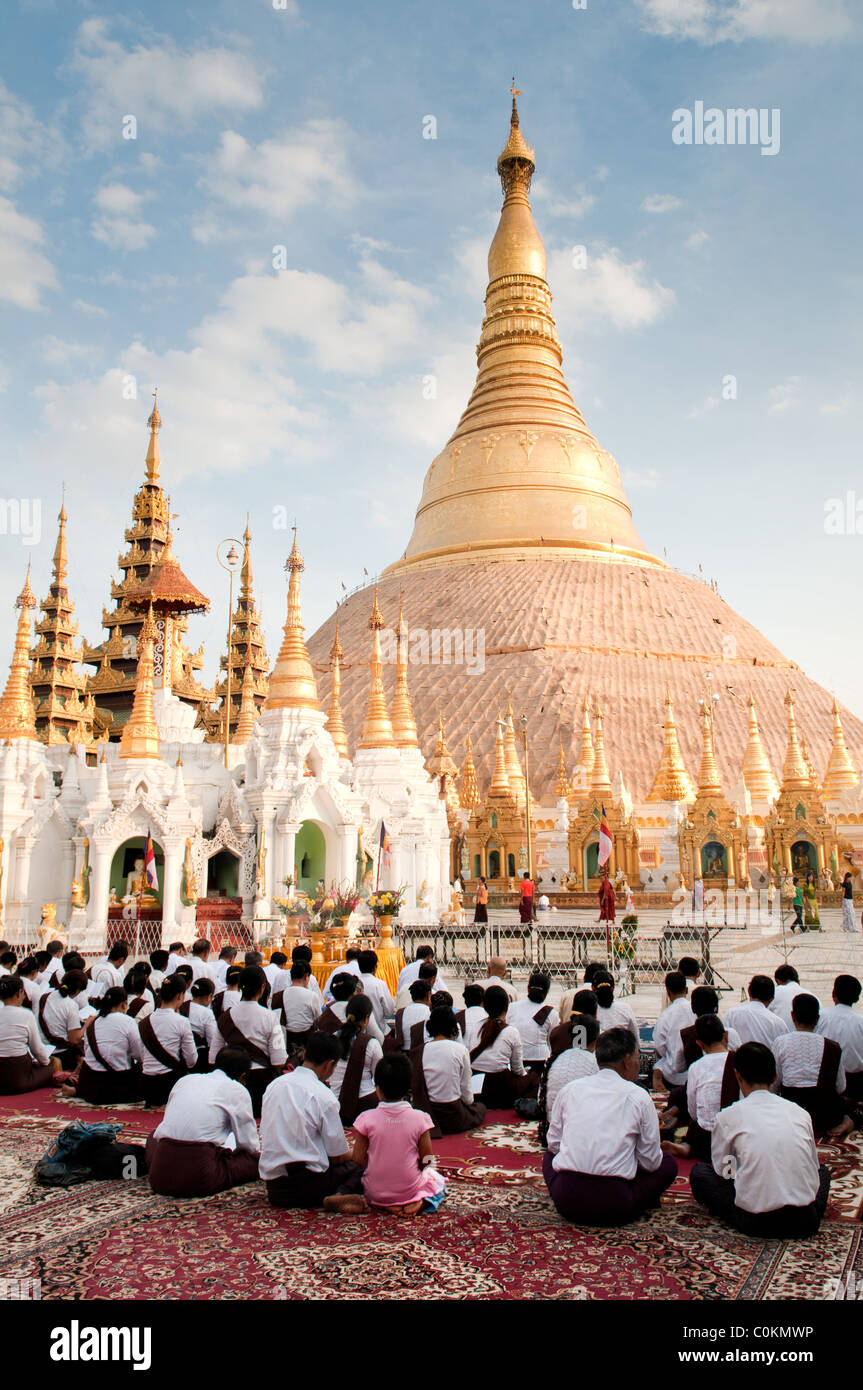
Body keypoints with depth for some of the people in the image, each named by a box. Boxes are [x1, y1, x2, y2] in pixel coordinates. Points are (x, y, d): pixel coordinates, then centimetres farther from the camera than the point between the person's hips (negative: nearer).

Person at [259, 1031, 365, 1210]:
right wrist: (350, 1155, 17)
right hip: (307, 1185, -7)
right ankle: (342, 1195, -20)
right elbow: (339, 1156, -7)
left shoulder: (274, 1085, 6)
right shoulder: (323, 1095, -13)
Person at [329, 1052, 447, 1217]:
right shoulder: (420, 1118, -12)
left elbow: (359, 1159, -6)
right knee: (437, 1180, 28)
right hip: (410, 1189, 0)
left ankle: (386, 1206, 4)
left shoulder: (366, 1119, -12)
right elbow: (427, 1160, -7)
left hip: (376, 1192, 0)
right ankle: (421, 1201, -4)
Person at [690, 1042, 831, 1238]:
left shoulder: (728, 1116, 1)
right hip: (805, 1221, 2)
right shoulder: (800, 1112, 9)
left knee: (699, 1172, 18)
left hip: (757, 1222, -2)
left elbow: (721, 1169, 8)